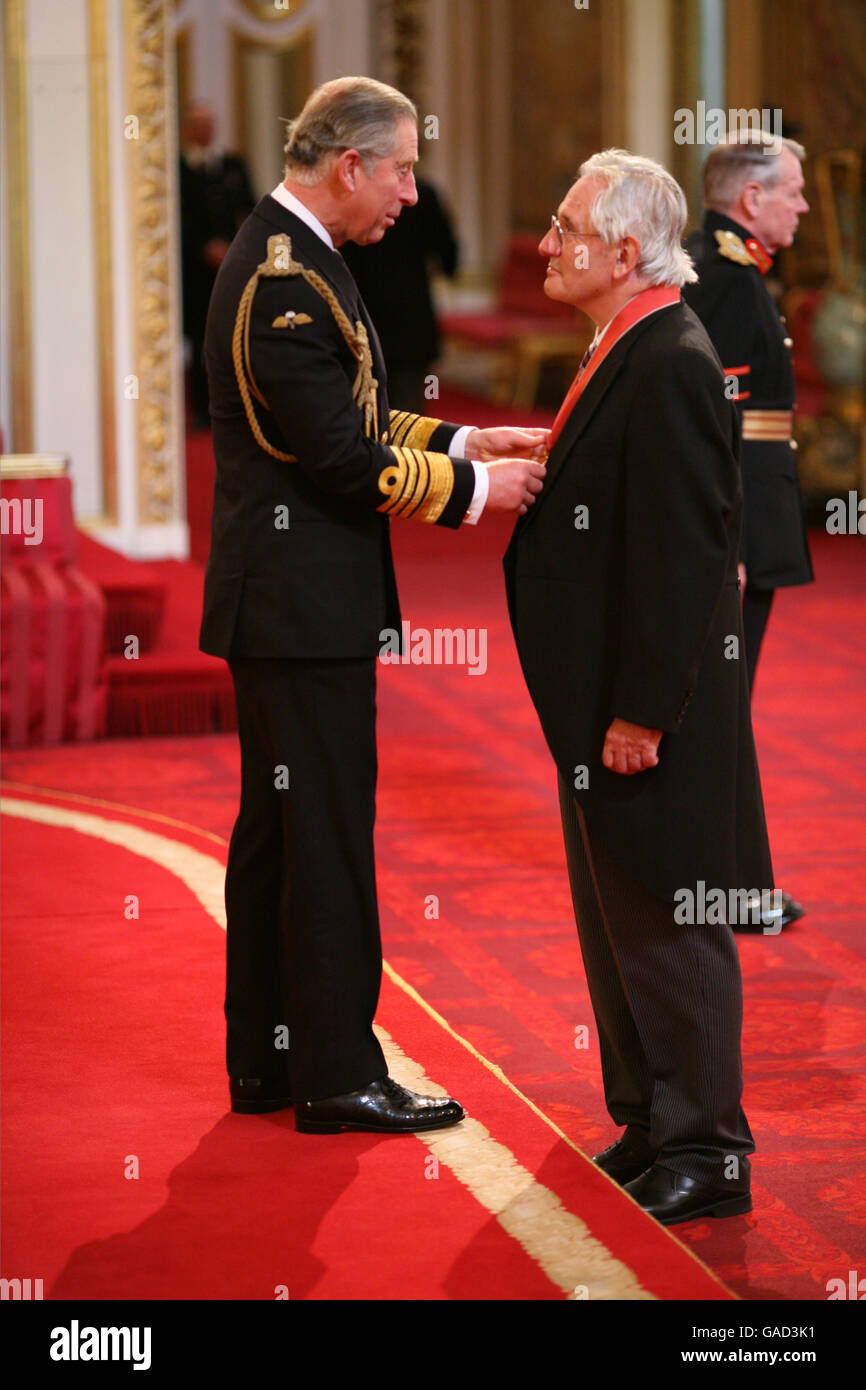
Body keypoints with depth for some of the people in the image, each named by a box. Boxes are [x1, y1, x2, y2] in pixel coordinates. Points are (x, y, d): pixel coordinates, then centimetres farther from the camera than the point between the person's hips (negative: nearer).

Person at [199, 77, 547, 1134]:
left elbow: (349, 422, 19)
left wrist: (462, 441, 10)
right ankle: (338, 1075, 4)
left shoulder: (284, 258, 14)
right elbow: (343, 459, -22)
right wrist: (471, 486, -12)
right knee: (327, 833, -4)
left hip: (279, 600, 11)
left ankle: (264, 1061, 23)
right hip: (302, 604, -11)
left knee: (276, 827, 15)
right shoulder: (286, 281, -19)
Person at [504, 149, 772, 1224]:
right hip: (603, 698, 10)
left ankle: (705, 1151, 9)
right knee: (615, 916, 18)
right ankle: (649, 1115, 29)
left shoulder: (671, 367, -20)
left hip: (653, 709, -10)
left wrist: (641, 713, -22)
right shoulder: (625, 354, 11)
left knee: (668, 925, -1)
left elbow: (684, 553, -23)